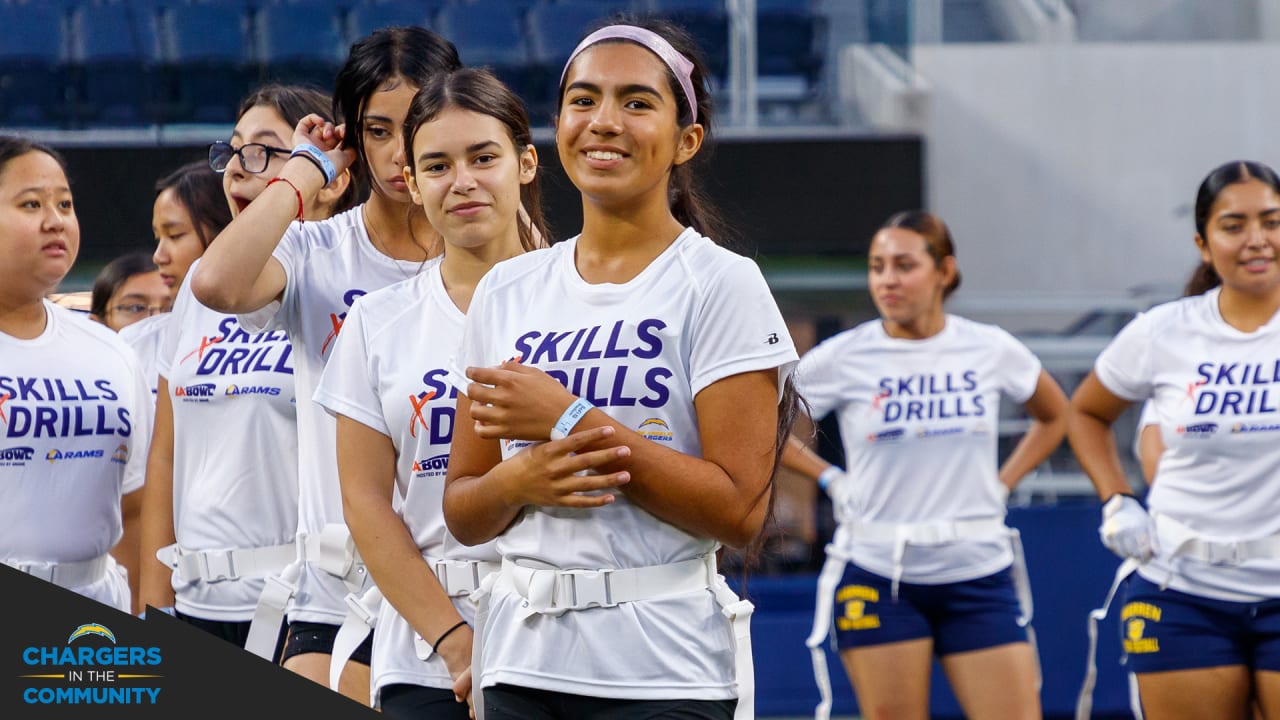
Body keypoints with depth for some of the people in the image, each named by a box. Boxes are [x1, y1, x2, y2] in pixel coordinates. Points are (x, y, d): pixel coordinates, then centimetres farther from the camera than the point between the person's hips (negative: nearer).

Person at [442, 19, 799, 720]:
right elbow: (462, 514, 11)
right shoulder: (505, 292, 10)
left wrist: (571, 421, -14)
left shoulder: (721, 284, -5)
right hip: (522, 662, 4)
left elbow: (740, 510, -13)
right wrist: (521, 478, -10)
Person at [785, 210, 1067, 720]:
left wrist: (1002, 484, 9)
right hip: (877, 577, -1)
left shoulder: (992, 351, 2)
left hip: (979, 572, 2)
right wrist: (829, 479, 0)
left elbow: (1053, 417, 21)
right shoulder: (842, 358, -4)